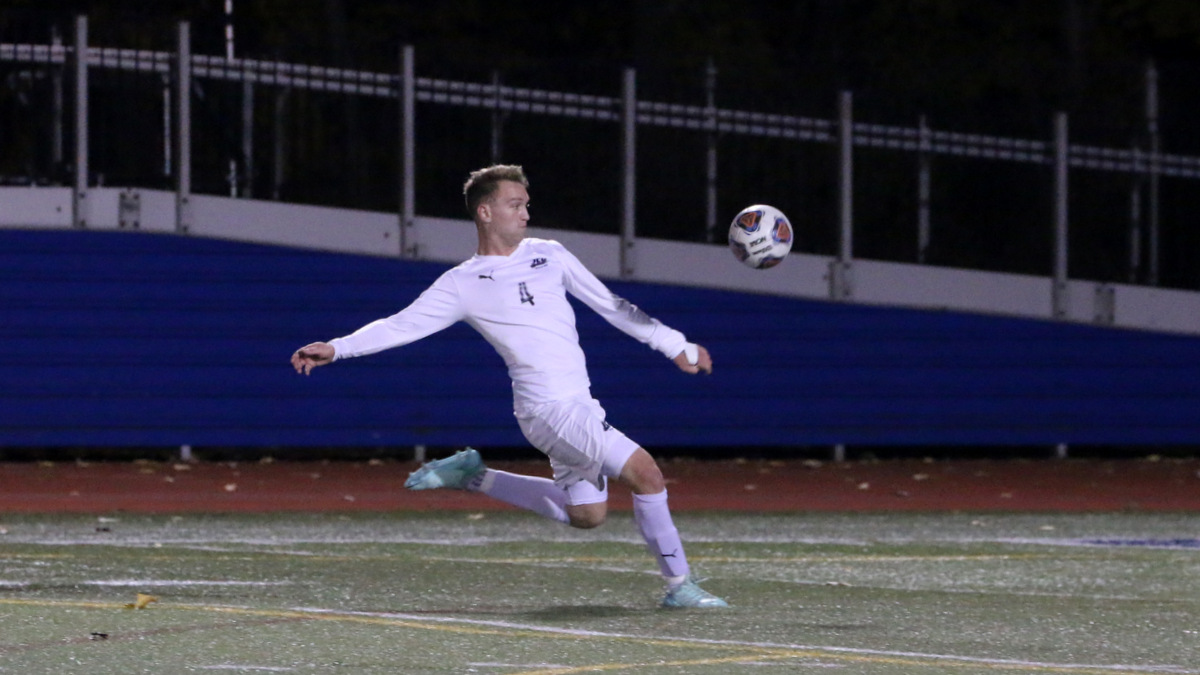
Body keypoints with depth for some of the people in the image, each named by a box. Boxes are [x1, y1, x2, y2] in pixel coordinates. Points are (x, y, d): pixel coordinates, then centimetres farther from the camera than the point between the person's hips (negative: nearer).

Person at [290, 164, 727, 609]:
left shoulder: (549, 255, 12)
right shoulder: (462, 285, -2)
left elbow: (610, 305, 19)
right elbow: (403, 325, -4)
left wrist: (676, 346, 21)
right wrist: (336, 348, -16)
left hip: (576, 404, 7)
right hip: (550, 406, -7)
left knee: (586, 514, 17)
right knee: (645, 473, -17)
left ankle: (475, 478, 25)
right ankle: (678, 586, -6)